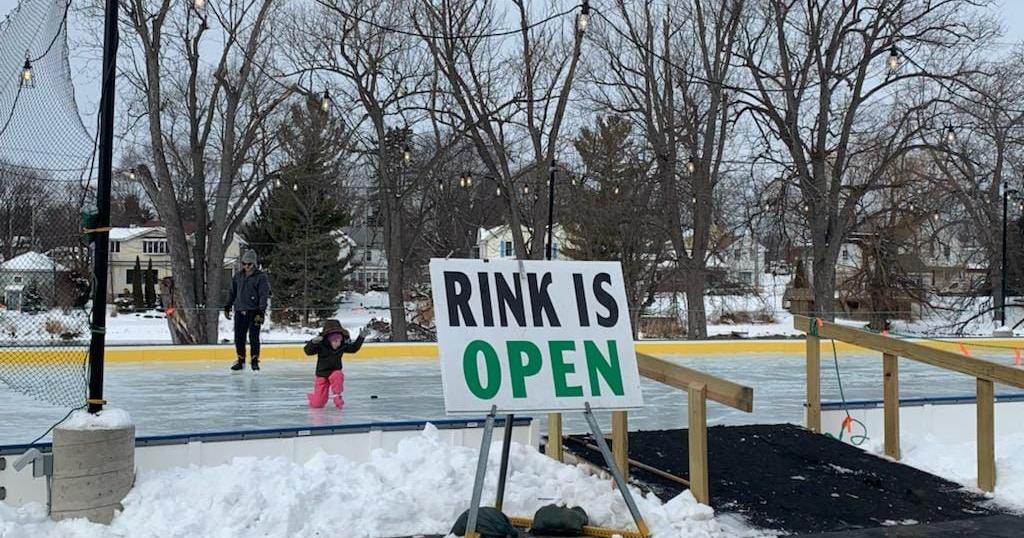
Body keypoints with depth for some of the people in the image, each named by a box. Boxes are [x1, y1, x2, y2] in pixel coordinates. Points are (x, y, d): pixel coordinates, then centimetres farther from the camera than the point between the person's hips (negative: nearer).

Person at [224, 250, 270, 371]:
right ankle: (241, 360, 17)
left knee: (254, 337, -6)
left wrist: (261, 312, -17)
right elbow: (232, 292, 19)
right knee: (239, 337, 6)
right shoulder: (238, 276, 11)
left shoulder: (260, 277, -5)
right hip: (240, 311, 5)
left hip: (254, 311, -5)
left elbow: (264, 295, -10)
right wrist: (227, 307, 15)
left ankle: (255, 361, 5)